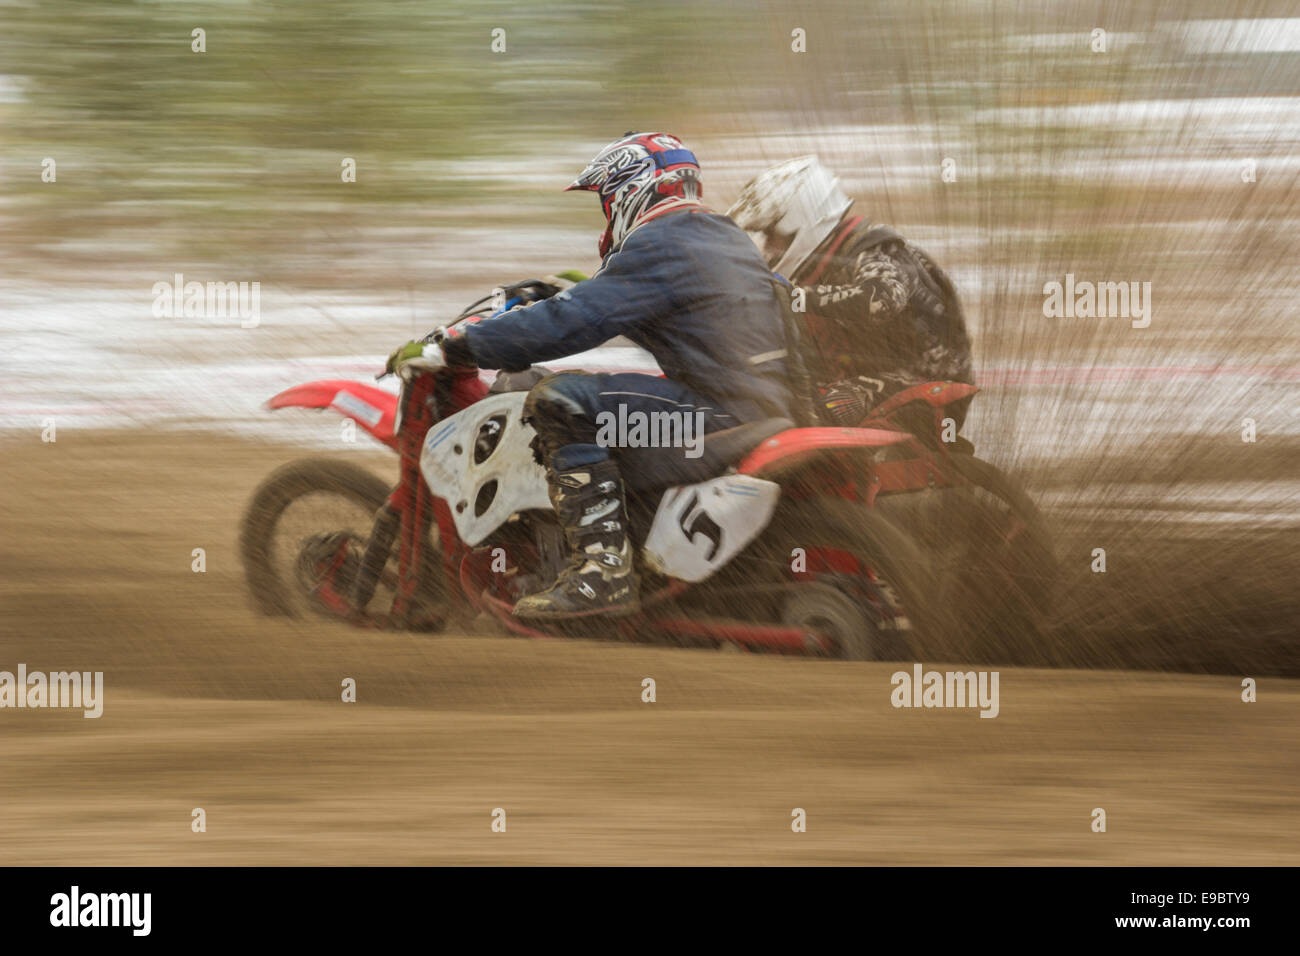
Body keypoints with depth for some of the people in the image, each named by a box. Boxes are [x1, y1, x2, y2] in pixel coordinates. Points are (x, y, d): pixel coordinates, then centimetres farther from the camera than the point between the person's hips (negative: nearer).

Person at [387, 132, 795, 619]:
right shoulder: (725, 235, 20)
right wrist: (575, 289, 44)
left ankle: (604, 571, -23)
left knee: (561, 400, -16)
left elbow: (568, 323, -16)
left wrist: (449, 350, -13)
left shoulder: (658, 246, -10)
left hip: (719, 406, -10)